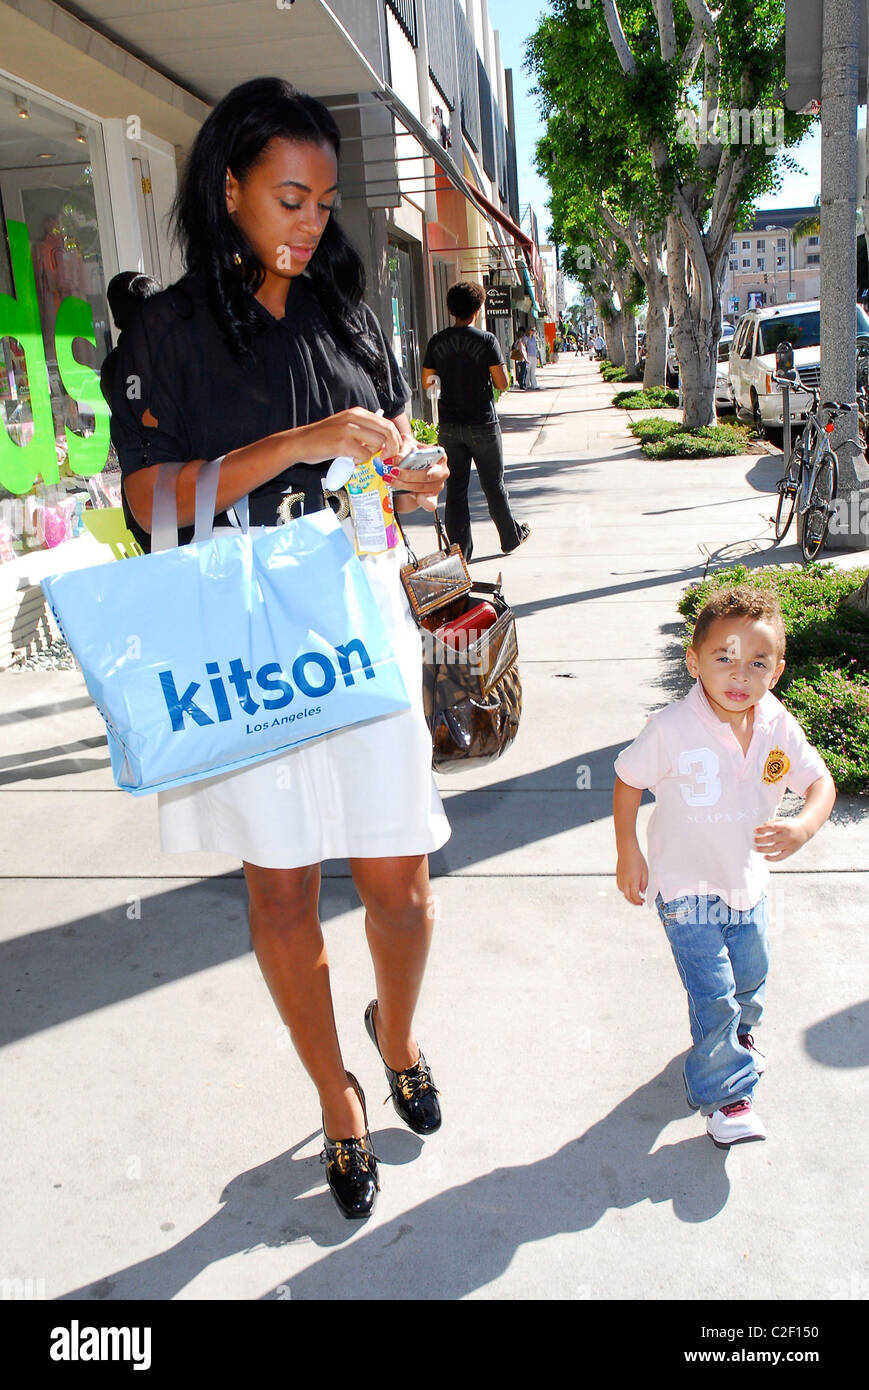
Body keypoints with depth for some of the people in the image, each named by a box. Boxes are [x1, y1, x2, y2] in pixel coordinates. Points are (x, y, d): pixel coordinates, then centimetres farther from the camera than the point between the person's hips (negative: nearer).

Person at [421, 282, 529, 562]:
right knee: (494, 485, 10)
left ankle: (460, 550, 6)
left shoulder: (437, 342, 1)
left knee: (455, 487, 6)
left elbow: (426, 382, 7)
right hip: (482, 424, -2)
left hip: (449, 426, 3)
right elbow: (502, 383, -9)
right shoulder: (487, 340, -9)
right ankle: (511, 537, 26)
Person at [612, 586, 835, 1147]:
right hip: (686, 888, -5)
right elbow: (628, 781, -12)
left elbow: (820, 782, -3)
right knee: (714, 995, -4)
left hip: (747, 880, 5)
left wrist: (804, 827, -24)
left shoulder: (779, 726, -13)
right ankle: (724, 1092, 19)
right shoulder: (673, 729, -26)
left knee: (752, 975, 24)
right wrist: (628, 854, -8)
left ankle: (738, 1032, 56)